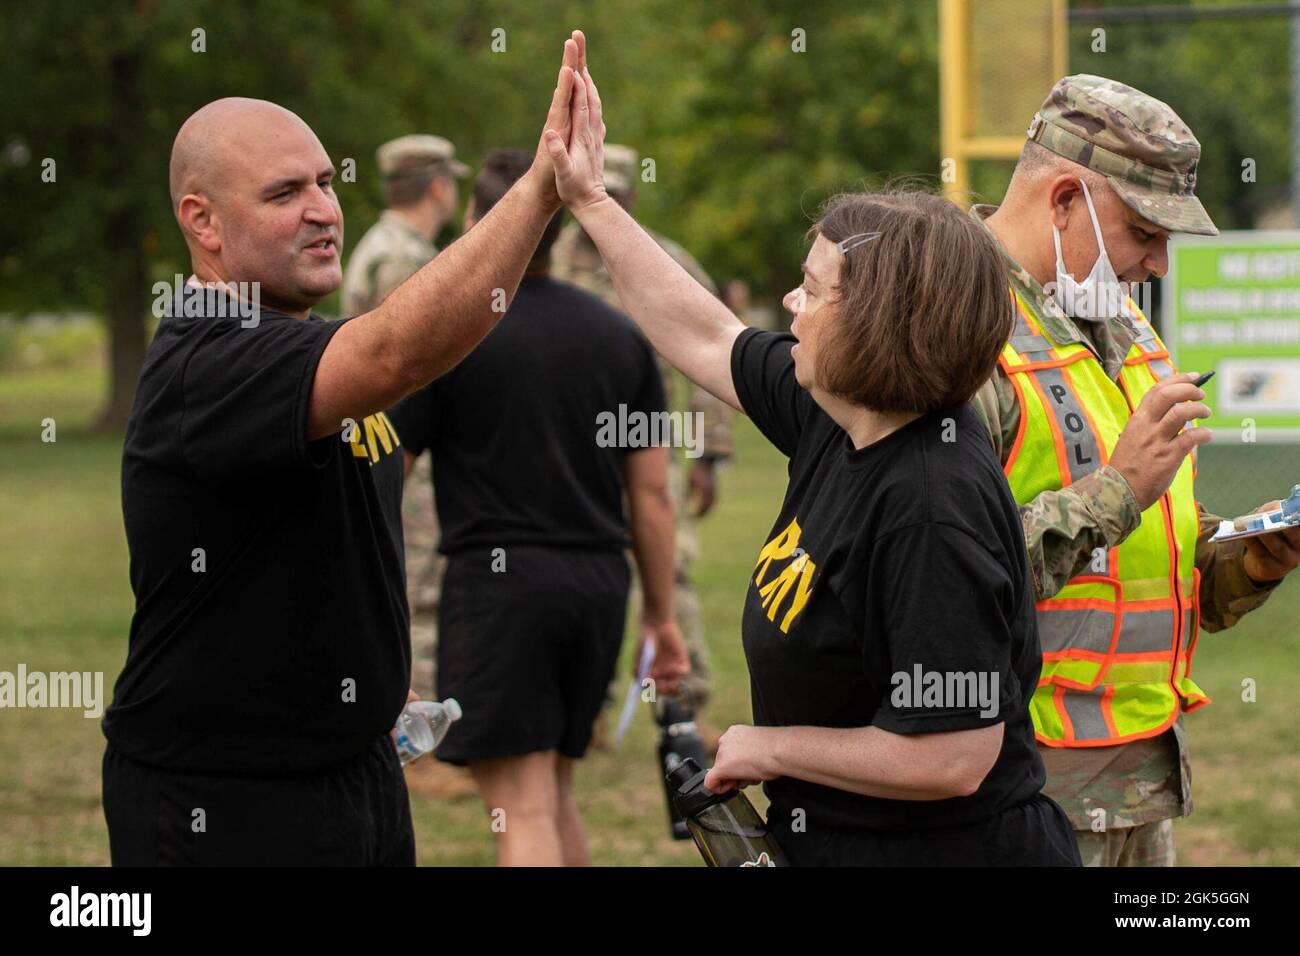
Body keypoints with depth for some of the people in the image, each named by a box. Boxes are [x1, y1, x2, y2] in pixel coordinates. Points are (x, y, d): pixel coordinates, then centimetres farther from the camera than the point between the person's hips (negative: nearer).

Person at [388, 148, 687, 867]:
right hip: (599, 581, 5)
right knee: (555, 792, 20)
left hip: (499, 579, -5)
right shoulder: (620, 335, 9)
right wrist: (661, 614, 16)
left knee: (521, 808, -6)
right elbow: (651, 495, 9)